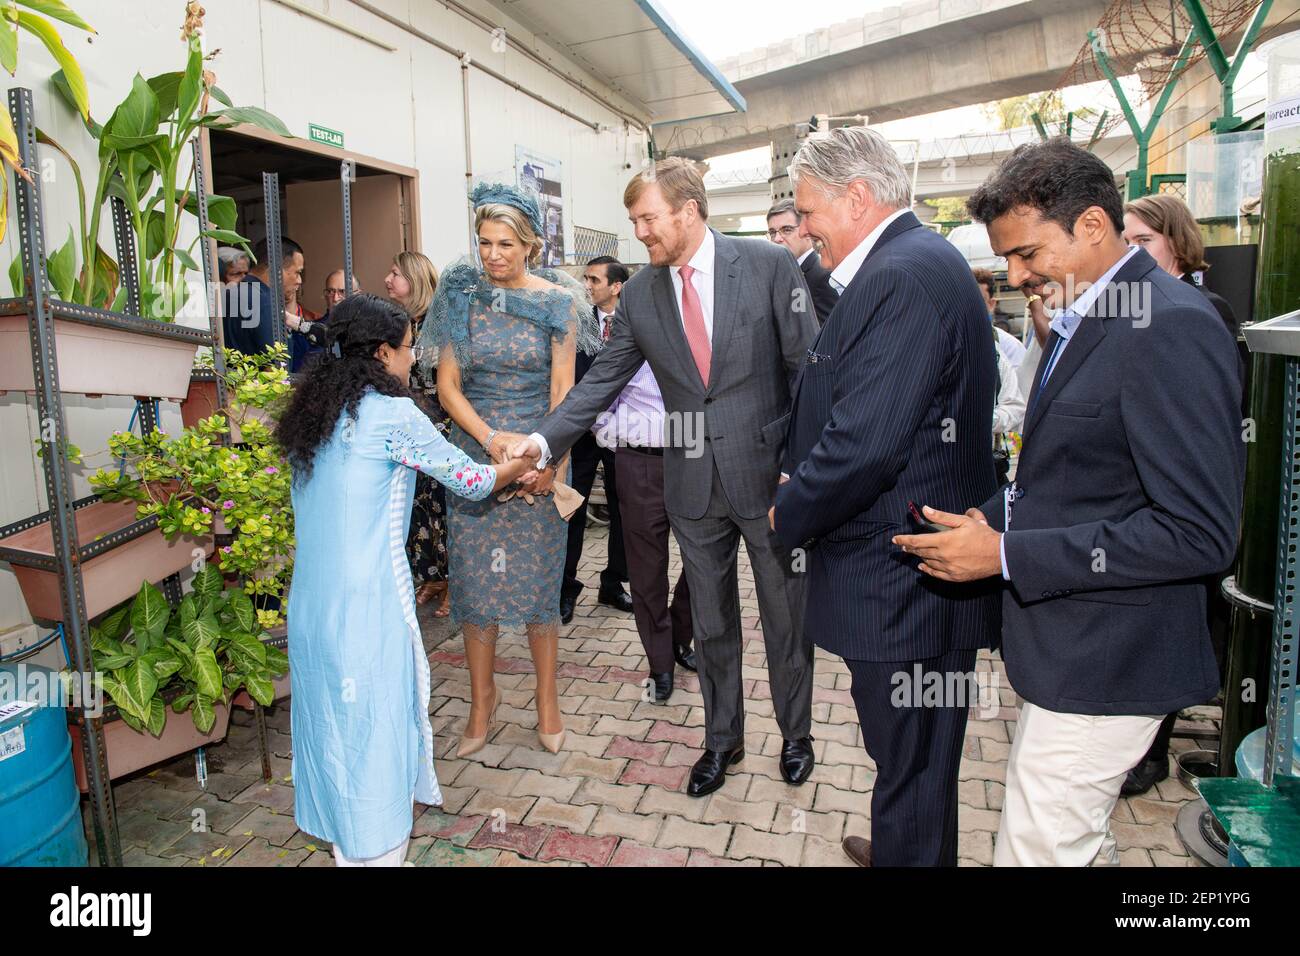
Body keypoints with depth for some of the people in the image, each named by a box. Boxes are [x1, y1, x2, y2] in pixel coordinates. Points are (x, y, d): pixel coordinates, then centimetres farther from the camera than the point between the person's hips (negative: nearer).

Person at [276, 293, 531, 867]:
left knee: (334, 719, 19)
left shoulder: (312, 414, 10)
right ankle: (376, 852, 17)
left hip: (310, 600, 8)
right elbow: (470, 481, -5)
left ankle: (346, 848, 36)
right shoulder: (392, 413, -12)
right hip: (368, 601, -8)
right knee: (377, 729, 5)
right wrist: (523, 465, 15)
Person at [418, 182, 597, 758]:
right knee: (474, 580, 6)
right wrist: (491, 437, -13)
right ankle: (482, 699, 24)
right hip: (473, 457, 2)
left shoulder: (557, 301, 0)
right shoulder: (462, 297, 5)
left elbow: (563, 392, -3)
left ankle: (547, 699, 21)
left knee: (538, 580, 4)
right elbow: (447, 385, 2)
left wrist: (549, 461, -17)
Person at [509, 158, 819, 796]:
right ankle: (722, 739, 37)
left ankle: (796, 733, 37)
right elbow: (602, 380, 3)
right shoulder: (638, 296, 3)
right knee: (710, 623, 15)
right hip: (693, 485, 3)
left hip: (769, 473, -3)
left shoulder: (769, 265, -8)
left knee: (786, 617, 13)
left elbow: (808, 367, -7)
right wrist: (545, 439, -11)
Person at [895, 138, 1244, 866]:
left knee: (1037, 849, 2)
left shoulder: (1171, 328, -20)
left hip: (1103, 662, -9)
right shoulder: (1087, 320, 10)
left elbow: (1199, 532, -25)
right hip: (1070, 644, 9)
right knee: (1080, 839, 24)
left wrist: (1007, 555, -24)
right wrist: (991, 518, 2)